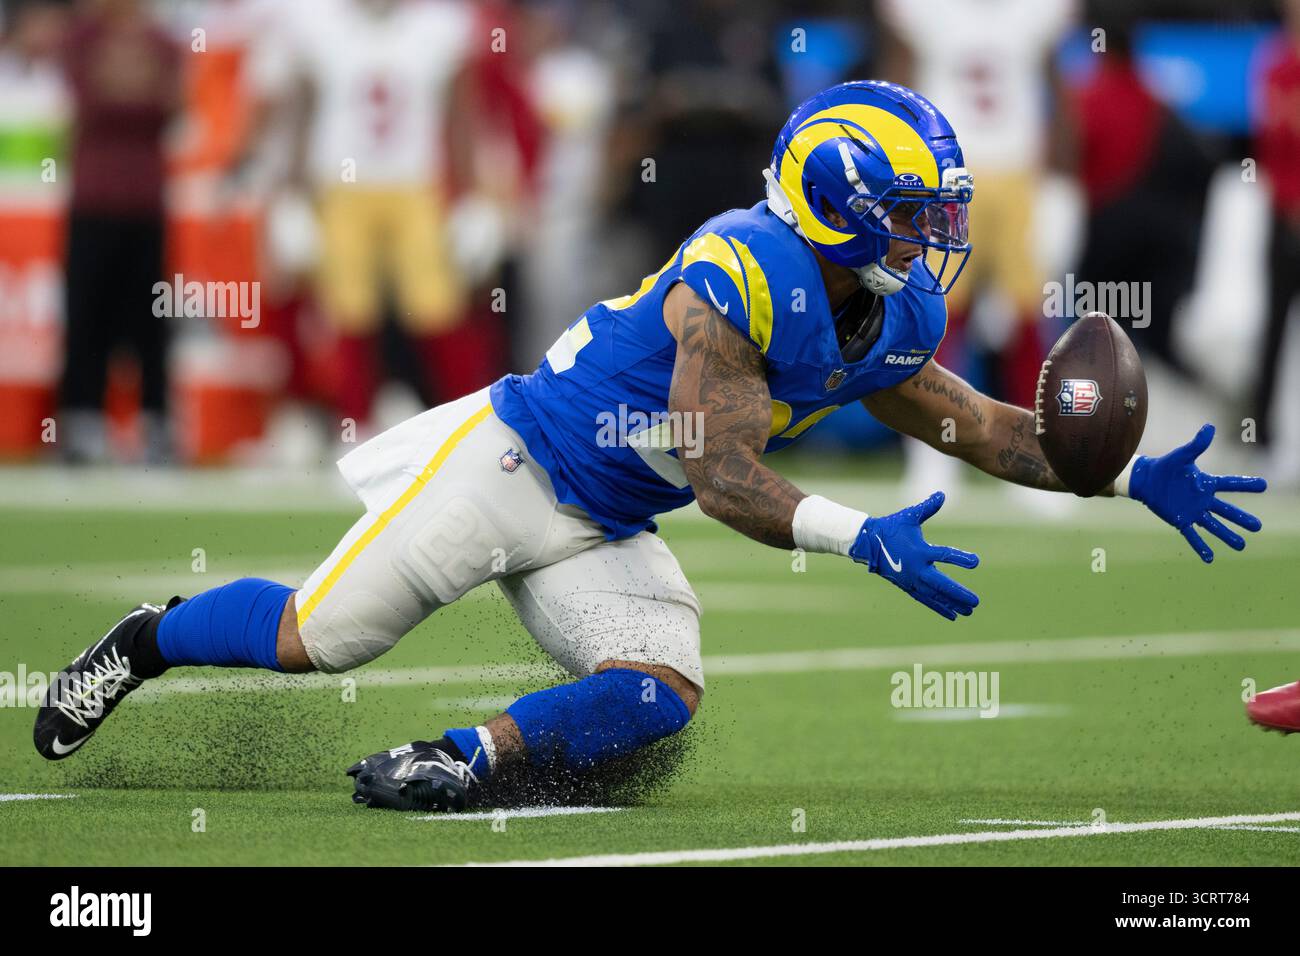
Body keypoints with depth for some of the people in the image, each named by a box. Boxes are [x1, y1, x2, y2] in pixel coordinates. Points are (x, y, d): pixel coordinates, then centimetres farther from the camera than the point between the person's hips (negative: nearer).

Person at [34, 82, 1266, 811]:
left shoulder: (891, 323, -1)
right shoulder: (737, 277, -27)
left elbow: (980, 427, 11)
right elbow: (724, 478, -29)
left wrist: (1133, 476, 2)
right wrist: (859, 538, -38)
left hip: (603, 533, 7)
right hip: (508, 460, -7)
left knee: (660, 696, -16)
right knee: (317, 638, -1)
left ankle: (462, 760, -16)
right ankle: (144, 642, 25)